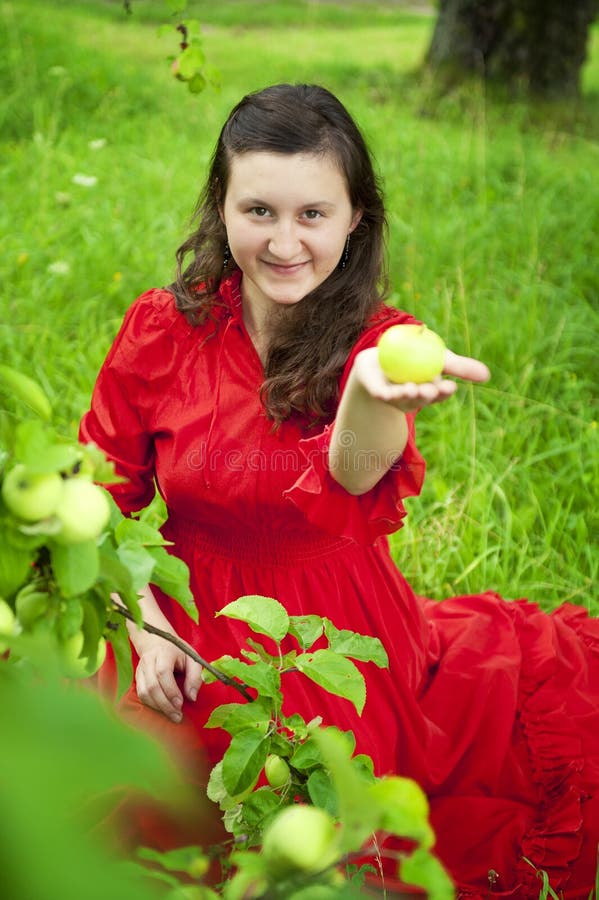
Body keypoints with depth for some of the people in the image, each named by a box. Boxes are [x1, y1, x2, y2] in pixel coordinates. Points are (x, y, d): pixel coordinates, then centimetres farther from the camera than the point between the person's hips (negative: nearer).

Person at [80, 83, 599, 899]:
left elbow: (353, 473, -33)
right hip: (200, 642, 1)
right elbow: (96, 502, 4)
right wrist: (146, 629, -9)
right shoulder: (163, 328, -6)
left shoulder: (377, 339, -10)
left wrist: (374, 390, -55)